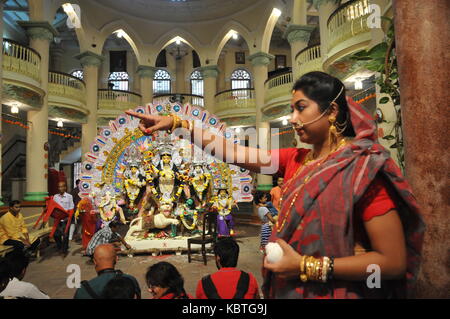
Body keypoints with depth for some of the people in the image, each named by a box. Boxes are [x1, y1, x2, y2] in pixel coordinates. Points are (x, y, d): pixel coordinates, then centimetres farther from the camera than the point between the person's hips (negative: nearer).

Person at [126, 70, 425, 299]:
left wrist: (306, 267, -22)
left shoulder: (364, 169, -18)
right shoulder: (297, 160, 1)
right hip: (289, 288, 6)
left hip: (335, 291, -6)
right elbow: (233, 151, -1)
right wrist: (175, 123, -3)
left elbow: (394, 261, -20)